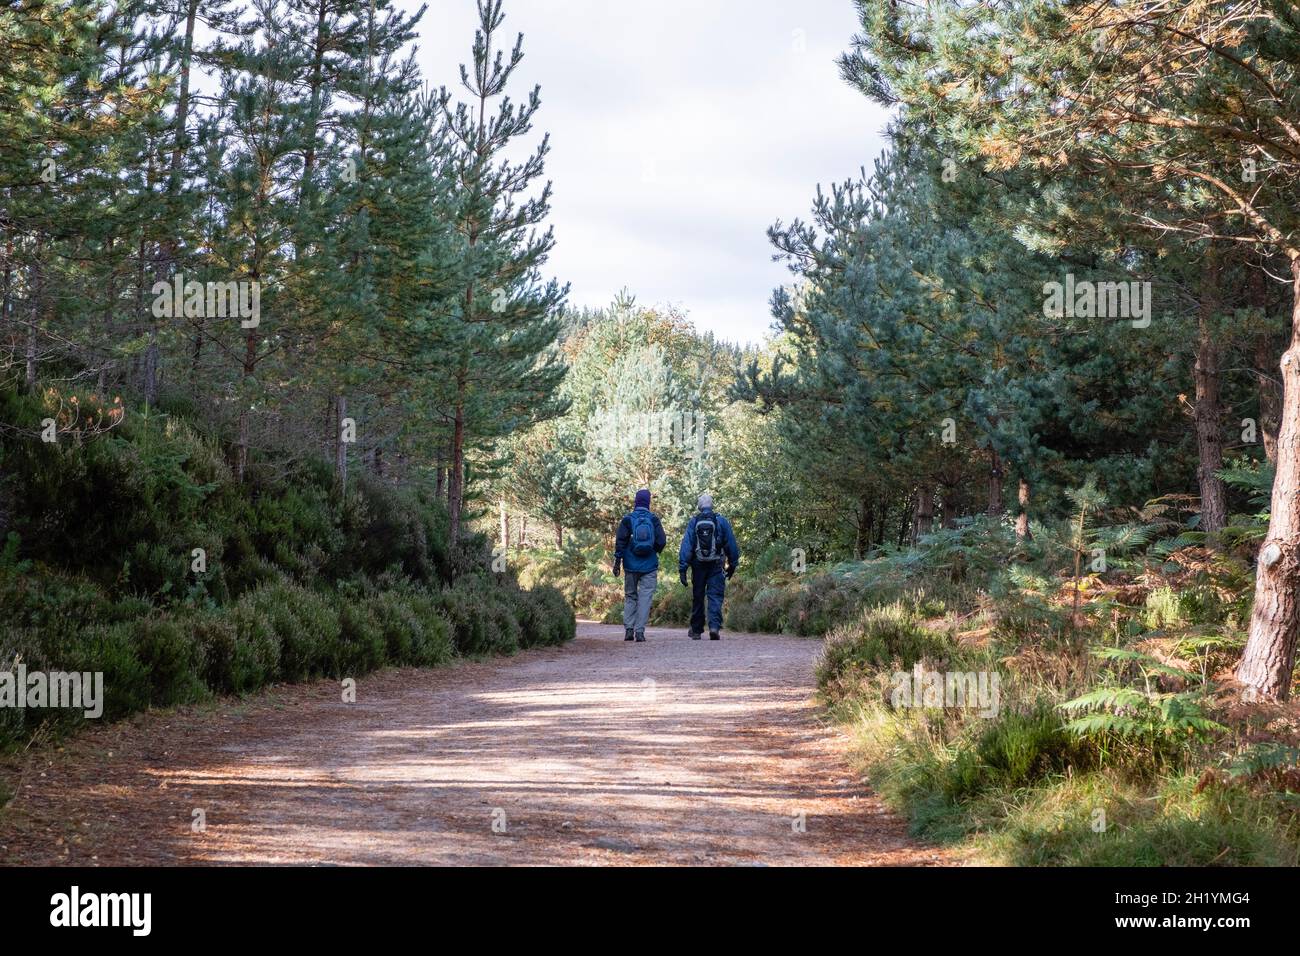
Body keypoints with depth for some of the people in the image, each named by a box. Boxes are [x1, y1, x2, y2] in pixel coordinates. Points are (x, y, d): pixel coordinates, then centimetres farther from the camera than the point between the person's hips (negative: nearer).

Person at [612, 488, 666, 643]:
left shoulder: (627, 519, -2)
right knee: (645, 597, 0)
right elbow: (662, 541, -4)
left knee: (630, 596, 13)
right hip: (650, 566, -1)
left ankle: (629, 629, 6)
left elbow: (620, 541, -5)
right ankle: (640, 631, -8)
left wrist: (617, 561, -1)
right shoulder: (654, 519, -1)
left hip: (631, 565, 1)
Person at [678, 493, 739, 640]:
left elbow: (686, 545, -6)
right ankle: (714, 627, -23)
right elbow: (731, 544, 3)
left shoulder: (693, 522, 0)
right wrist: (732, 564, 12)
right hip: (716, 566, -1)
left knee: (697, 598, 12)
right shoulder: (721, 521, 0)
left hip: (698, 565, 1)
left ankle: (696, 631, 20)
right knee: (715, 597, -4)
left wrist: (682, 568, -6)